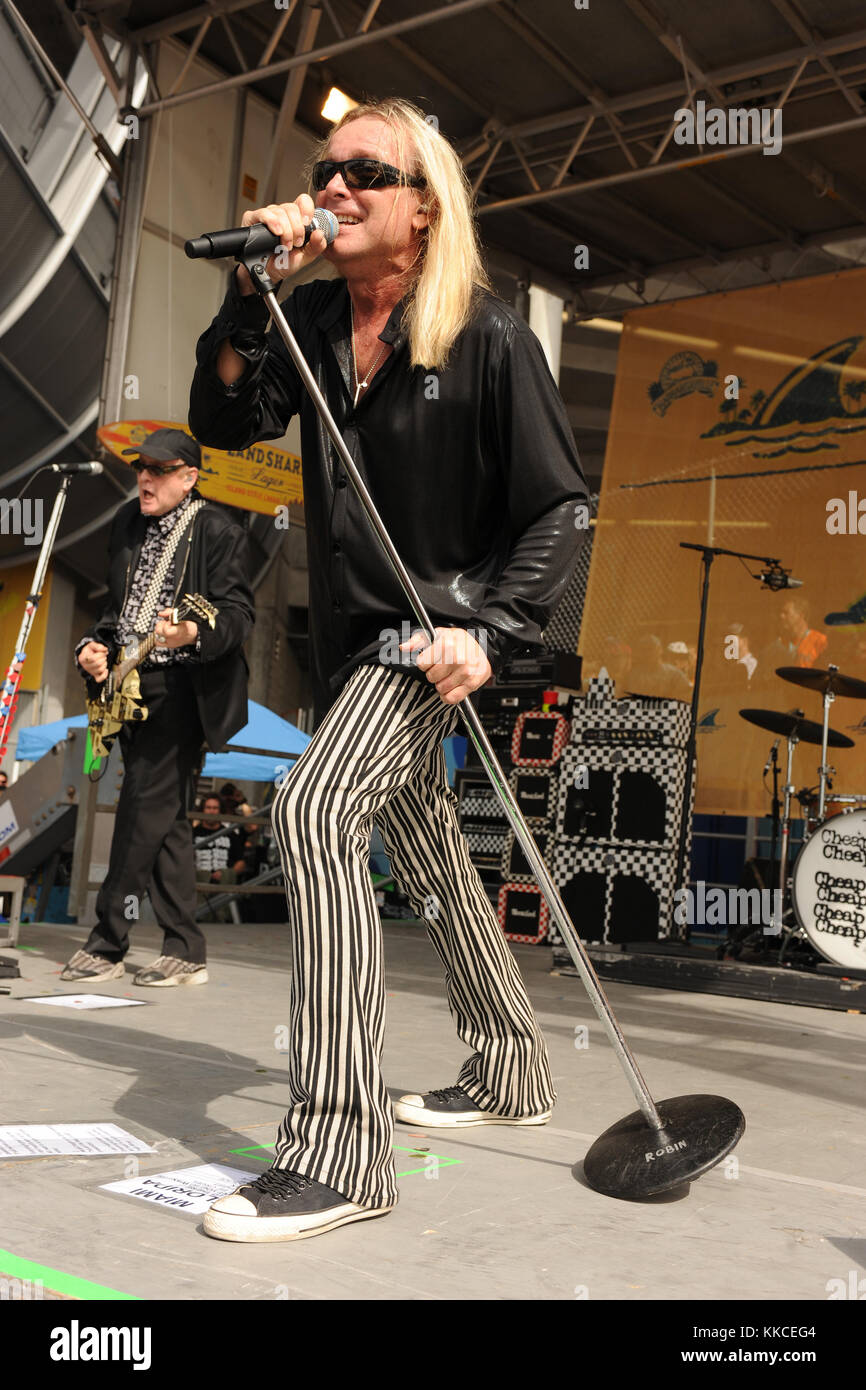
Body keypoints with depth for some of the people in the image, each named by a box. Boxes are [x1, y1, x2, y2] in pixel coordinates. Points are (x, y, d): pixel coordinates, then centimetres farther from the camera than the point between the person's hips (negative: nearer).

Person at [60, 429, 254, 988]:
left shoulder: (218, 531, -7)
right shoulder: (130, 522, 16)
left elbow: (239, 614, -13)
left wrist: (194, 633, -32)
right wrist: (97, 644, 5)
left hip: (181, 685, -8)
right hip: (132, 686, 8)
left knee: (144, 811, -9)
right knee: (167, 819, 8)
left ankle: (107, 946, -1)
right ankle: (186, 952, 12)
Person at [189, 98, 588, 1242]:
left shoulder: (487, 335, -11)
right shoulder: (315, 318, 5)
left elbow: (556, 505, -11)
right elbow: (224, 424, -3)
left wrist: (489, 633, -22)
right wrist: (255, 291, -14)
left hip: (439, 622, -8)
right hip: (353, 630, 8)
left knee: (315, 810, -28)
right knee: (429, 857, 16)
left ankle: (337, 1153, -24)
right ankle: (511, 1073, 36)